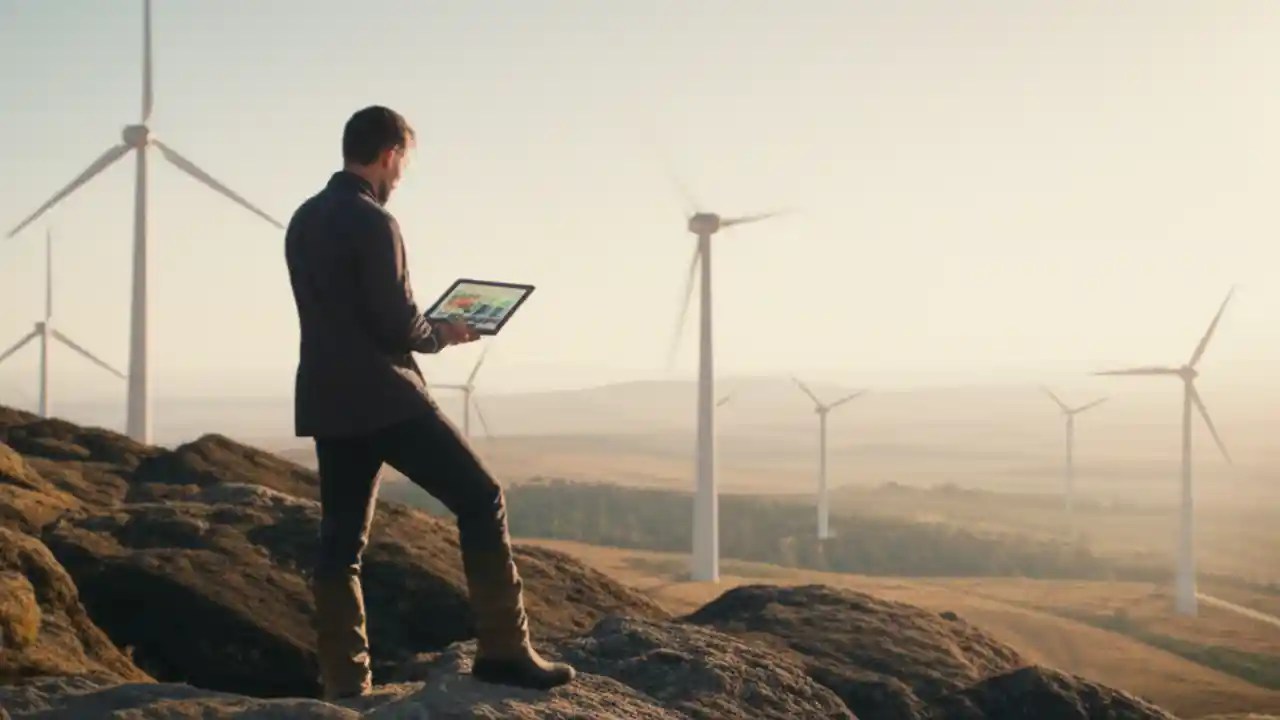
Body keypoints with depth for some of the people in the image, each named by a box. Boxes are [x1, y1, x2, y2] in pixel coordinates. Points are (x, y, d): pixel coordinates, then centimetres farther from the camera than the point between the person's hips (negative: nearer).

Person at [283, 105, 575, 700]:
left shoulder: (303, 220, 13)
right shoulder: (373, 223, -14)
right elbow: (397, 324, -17)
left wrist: (422, 327, 19)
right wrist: (441, 335, 3)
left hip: (326, 400, 9)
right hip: (381, 398, -8)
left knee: (341, 537, 9)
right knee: (480, 500, -1)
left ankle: (344, 684, 8)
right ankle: (503, 650, -3)